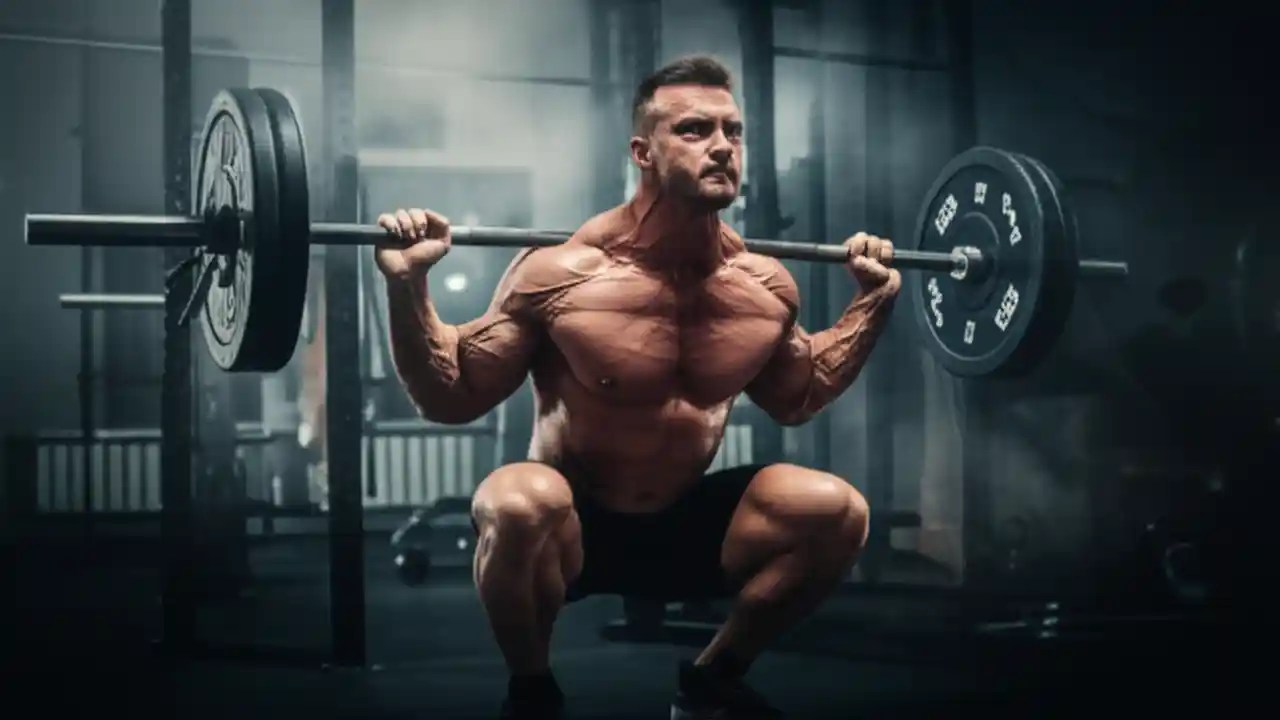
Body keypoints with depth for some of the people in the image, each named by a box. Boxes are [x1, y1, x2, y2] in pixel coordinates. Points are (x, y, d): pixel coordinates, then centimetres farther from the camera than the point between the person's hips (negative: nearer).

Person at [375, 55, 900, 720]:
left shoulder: (766, 287, -5)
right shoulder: (561, 274, -20)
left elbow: (797, 399, 15)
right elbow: (448, 398, -13)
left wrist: (874, 302, 10)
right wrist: (408, 287, -27)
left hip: (684, 523, 5)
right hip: (565, 528, -4)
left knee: (836, 511, -13)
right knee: (519, 504, -37)